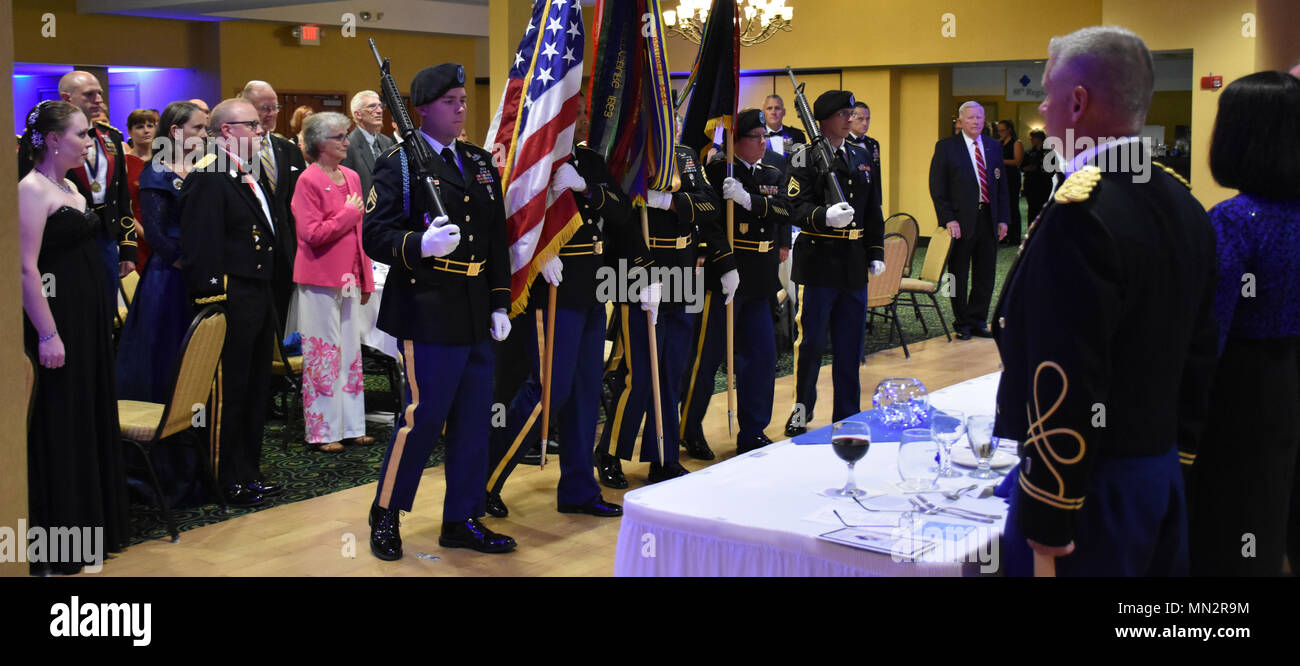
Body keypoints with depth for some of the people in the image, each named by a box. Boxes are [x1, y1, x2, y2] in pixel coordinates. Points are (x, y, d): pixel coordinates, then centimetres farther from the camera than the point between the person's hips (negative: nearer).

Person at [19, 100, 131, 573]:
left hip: (89, 319, 9)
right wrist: (48, 334, -23)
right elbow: (26, 268, -20)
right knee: (58, 427, -3)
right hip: (55, 320, -9)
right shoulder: (31, 189, -13)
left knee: (91, 419, 14)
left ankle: (92, 524, 25)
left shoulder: (70, 188, 14)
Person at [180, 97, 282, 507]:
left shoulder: (251, 176, 18)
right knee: (228, 392, -1)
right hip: (231, 300, -10)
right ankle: (229, 481, 9)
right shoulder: (206, 179, -13)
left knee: (256, 389, 16)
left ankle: (248, 473, 27)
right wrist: (214, 301, -22)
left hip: (259, 299, 10)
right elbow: (200, 248, -19)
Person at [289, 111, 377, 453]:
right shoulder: (309, 180, -10)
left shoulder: (351, 177, 12)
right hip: (319, 281, -7)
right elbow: (312, 234, -18)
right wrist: (349, 214, -11)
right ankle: (322, 430, 7)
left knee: (350, 351, 11)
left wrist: (366, 280, 13)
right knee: (323, 353, -1)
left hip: (349, 278, 7)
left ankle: (351, 426, 19)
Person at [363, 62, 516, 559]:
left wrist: (500, 304, 12)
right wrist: (420, 245, -29)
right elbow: (375, 234, -10)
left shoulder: (480, 164, 16)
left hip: (476, 315, 7)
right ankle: (385, 517, 14)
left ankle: (462, 521, 23)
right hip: (428, 313, -7)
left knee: (474, 420, 11)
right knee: (424, 415, -5)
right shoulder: (399, 164, -4)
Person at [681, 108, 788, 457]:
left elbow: (782, 209, -5)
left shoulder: (772, 175, 13)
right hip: (723, 276, -6)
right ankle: (690, 430, 16)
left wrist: (748, 199, -21)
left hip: (760, 283, 6)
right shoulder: (716, 172, -6)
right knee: (707, 356, 1)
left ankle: (753, 434, 19)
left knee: (762, 356, 8)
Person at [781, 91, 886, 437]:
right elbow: (797, 207, -15)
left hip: (854, 264, 6)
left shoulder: (862, 157, 14)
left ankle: (847, 416, 20)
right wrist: (826, 216, -33)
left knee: (850, 343, 10)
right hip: (818, 261, -6)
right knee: (811, 340, -1)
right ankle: (802, 408, 17)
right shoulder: (805, 158, -5)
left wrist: (876, 252, 12)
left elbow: (873, 210, 18)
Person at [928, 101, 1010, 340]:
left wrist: (1003, 219, 6)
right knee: (959, 275, 4)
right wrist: (948, 219, -14)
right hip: (961, 221, -4)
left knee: (985, 275, 8)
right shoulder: (946, 147, -2)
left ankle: (977, 321, 19)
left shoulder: (994, 147, 12)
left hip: (988, 219, 4)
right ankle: (962, 323, 15)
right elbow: (937, 188, -6)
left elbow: (1002, 186, 14)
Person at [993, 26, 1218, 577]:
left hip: (1092, 483, -9)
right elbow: (1198, 355, 14)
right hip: (1162, 467, 9)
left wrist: (1047, 519, -18)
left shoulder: (1080, 213, -21)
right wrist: (1176, 456, 21)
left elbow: (1067, 383, -23)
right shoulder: (1183, 205, 8)